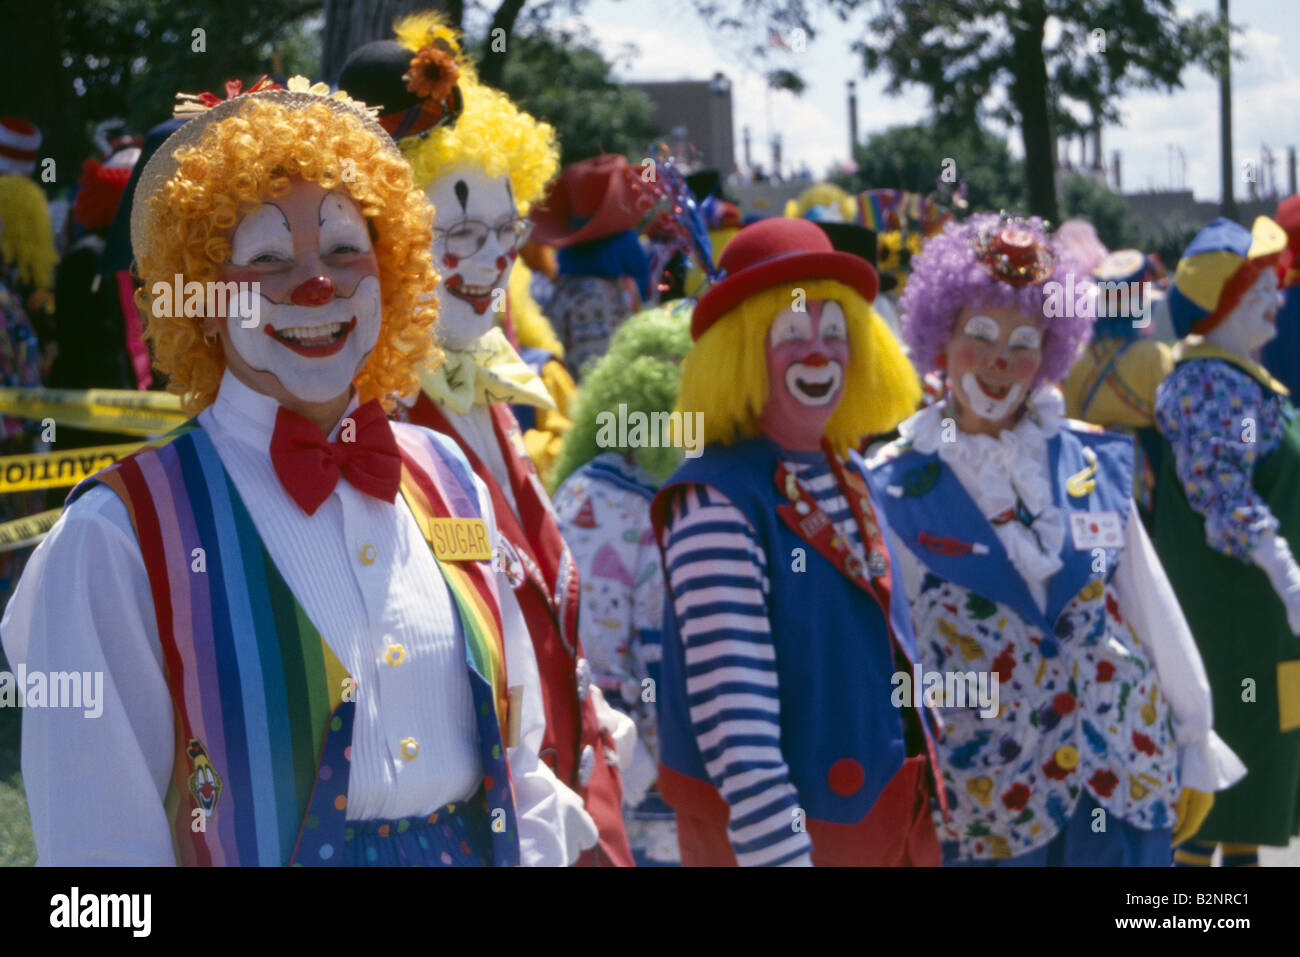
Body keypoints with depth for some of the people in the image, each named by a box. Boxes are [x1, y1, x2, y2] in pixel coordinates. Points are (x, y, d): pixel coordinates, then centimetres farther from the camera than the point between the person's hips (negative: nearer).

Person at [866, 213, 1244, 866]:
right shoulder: (896, 487, -5)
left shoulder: (1093, 463, 3)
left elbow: (1154, 613, 8)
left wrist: (1196, 750, 10)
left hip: (1130, 779, 2)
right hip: (986, 800, -2)